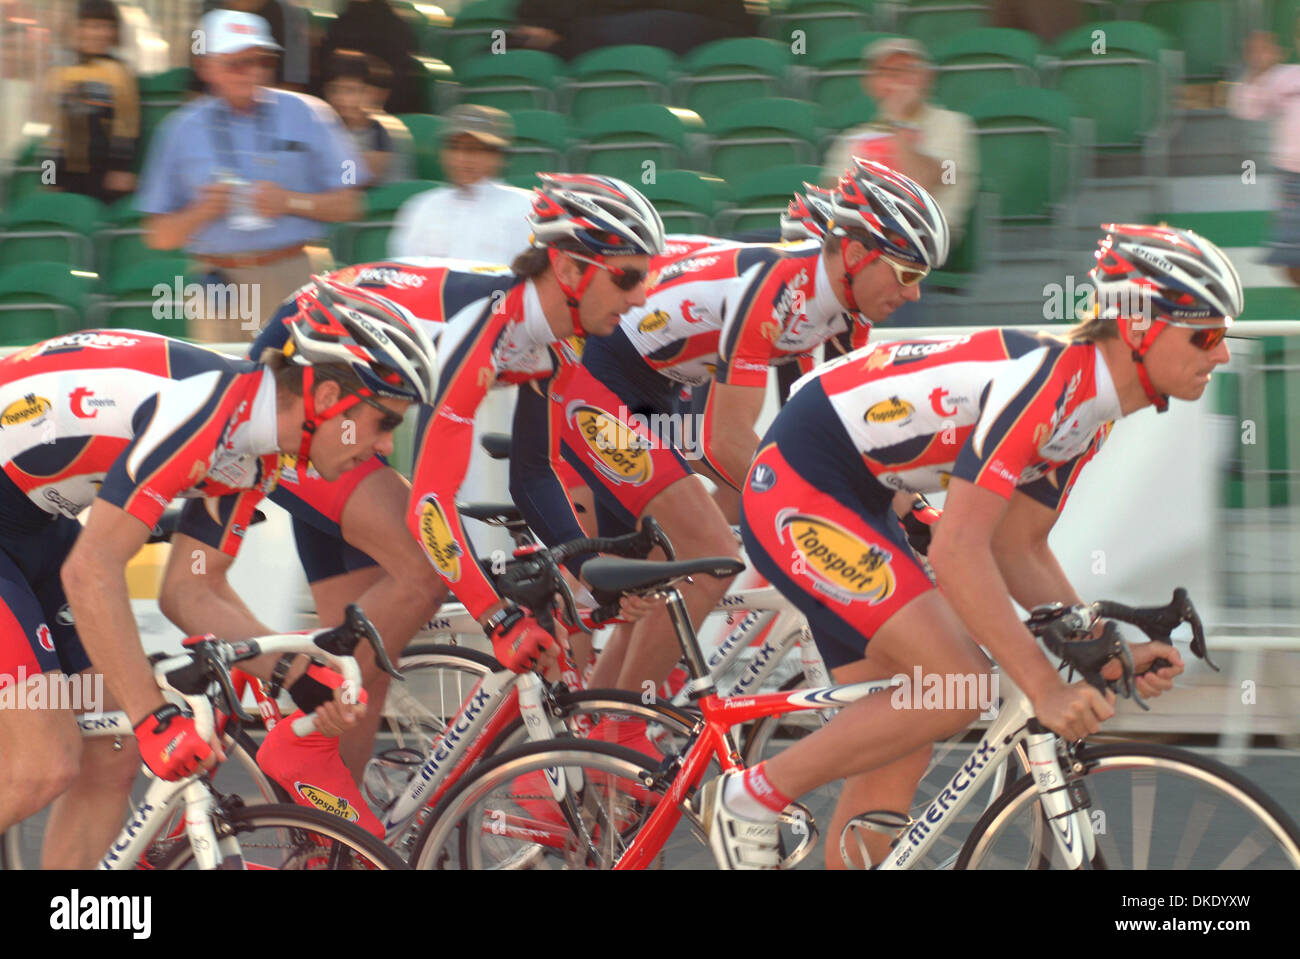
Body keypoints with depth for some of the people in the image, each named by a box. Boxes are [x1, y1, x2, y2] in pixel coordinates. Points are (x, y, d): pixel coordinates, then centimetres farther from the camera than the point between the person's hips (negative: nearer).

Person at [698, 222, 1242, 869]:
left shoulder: (1089, 405, 5)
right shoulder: (1042, 380, -25)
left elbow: (1018, 551, 10)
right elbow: (956, 551, -31)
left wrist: (1110, 655, -3)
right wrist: (1045, 688, -32)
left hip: (851, 505, 10)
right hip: (798, 494, -10)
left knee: (901, 750, 6)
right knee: (958, 687, -18)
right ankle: (751, 797, -6)